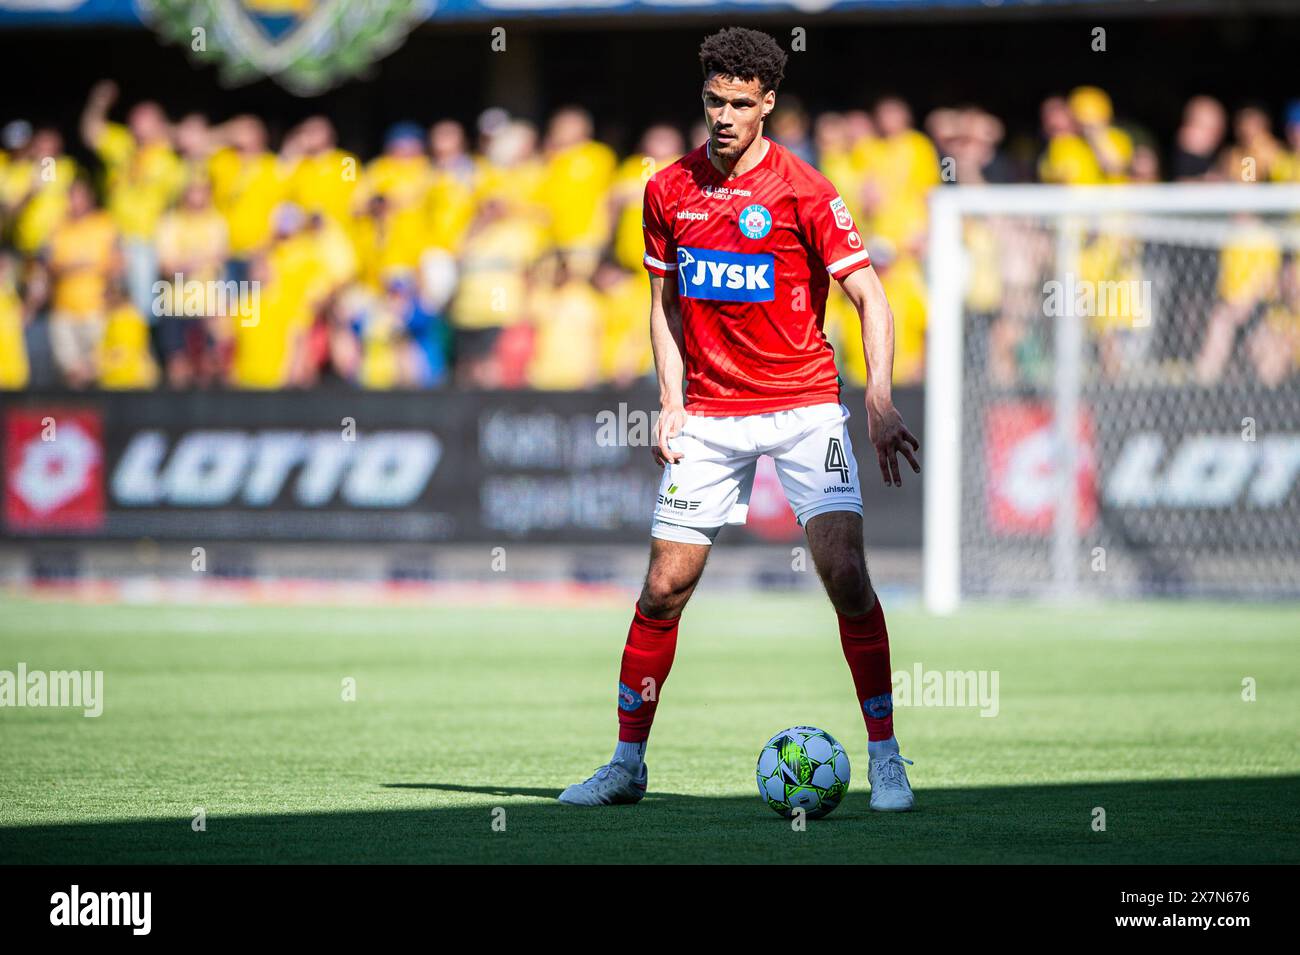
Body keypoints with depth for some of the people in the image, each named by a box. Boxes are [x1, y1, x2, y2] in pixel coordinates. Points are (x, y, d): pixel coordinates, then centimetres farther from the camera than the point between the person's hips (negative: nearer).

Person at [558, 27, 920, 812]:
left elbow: (871, 298, -10)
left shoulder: (802, 191, -9)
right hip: (709, 414, 3)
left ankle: (886, 757, -6)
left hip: (803, 405, -3)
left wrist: (881, 400, -23)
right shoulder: (669, 190, 3)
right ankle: (628, 762, 13)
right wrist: (672, 401, 2)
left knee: (846, 574, -15)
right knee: (665, 586, 0)